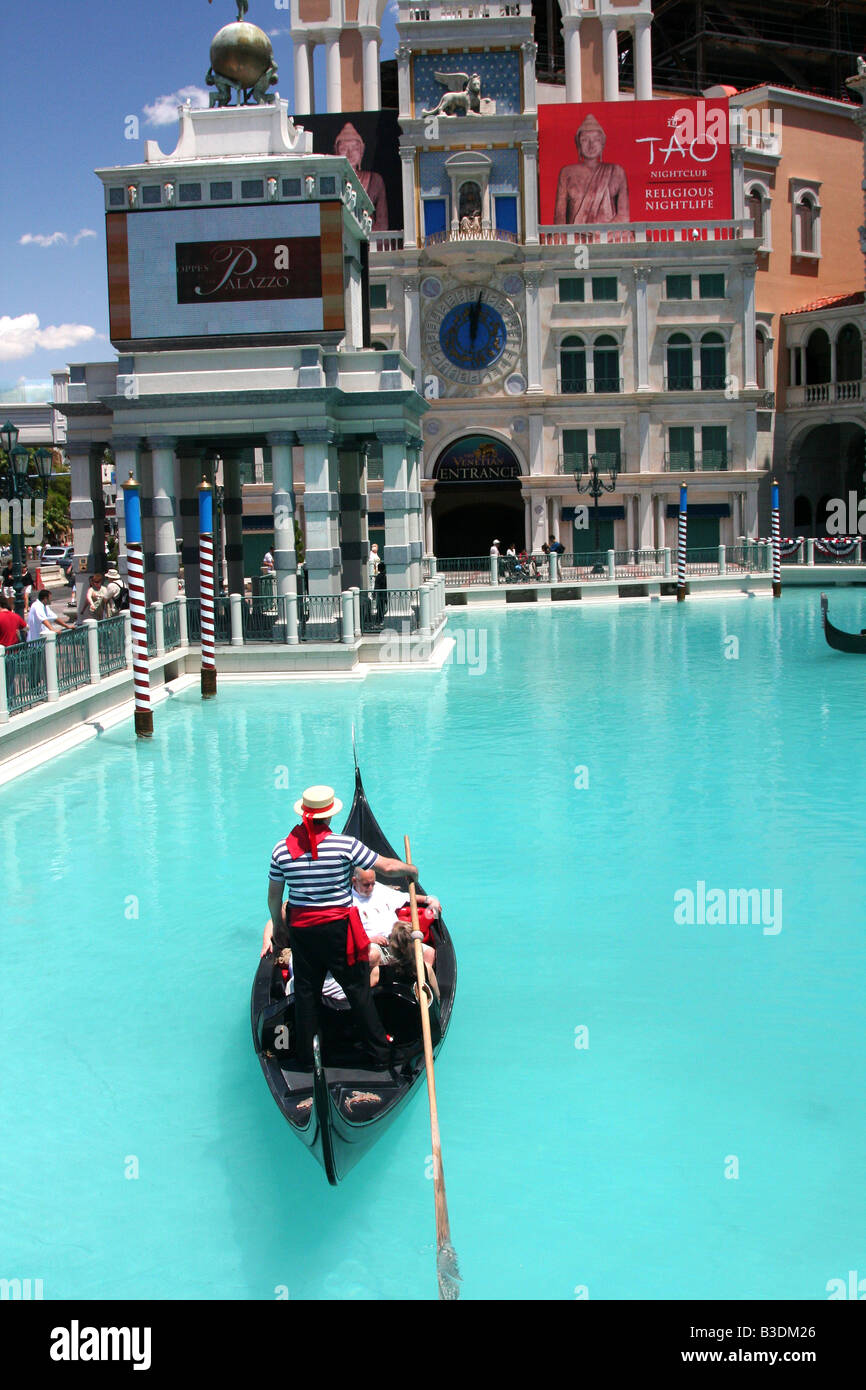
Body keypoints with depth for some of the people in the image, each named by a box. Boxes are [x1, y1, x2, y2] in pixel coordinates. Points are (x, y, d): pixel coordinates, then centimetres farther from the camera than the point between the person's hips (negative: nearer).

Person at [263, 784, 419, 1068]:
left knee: (305, 989, 16)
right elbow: (387, 866, -8)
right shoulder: (345, 845, -14)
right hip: (338, 927, -3)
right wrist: (411, 870, 13)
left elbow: (273, 897, 5)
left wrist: (277, 927, 21)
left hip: (300, 928, 3)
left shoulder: (282, 849, -3)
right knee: (358, 988, 9)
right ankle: (380, 1053, 18)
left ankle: (305, 1055, 24)